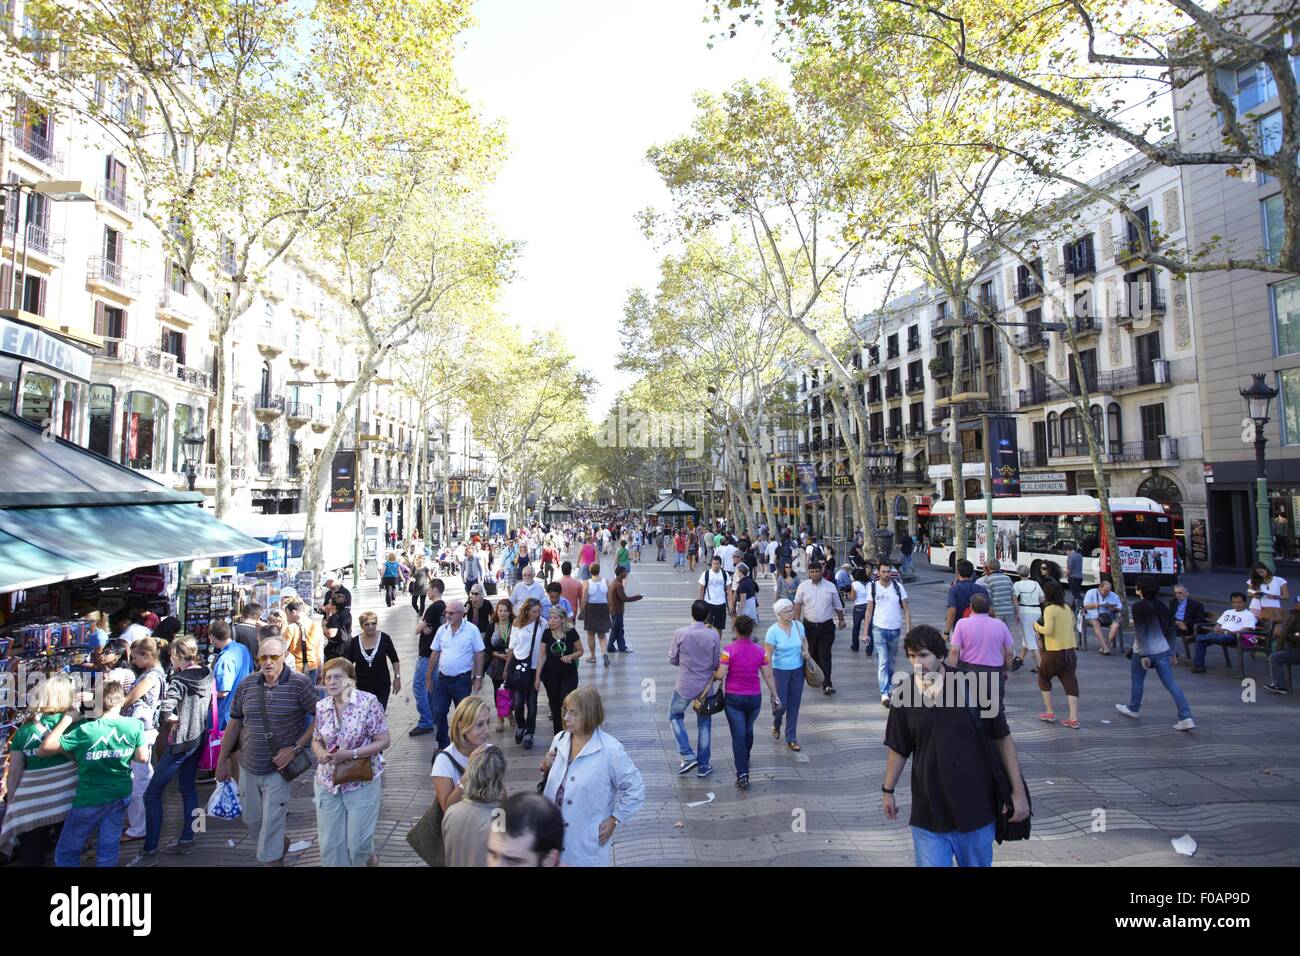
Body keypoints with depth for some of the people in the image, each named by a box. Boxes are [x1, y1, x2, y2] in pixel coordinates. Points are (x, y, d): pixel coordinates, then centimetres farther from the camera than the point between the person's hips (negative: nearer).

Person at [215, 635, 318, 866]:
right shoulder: (247, 684, -1)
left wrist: (295, 748, -17)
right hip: (248, 766, 5)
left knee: (271, 824, -1)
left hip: (278, 768, -5)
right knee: (251, 819, 20)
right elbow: (234, 723, 9)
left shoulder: (298, 683, -15)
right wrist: (222, 760, 12)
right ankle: (281, 844, 46)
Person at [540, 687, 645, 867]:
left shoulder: (610, 750, -19)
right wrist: (546, 768, -7)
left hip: (588, 840, -5)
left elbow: (636, 789, -11)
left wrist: (613, 820, -8)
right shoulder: (559, 740, -2)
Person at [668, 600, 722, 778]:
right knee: (704, 725, 16)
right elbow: (716, 663, -5)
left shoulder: (680, 633, -14)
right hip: (705, 686, 1)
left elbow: (673, 660, -5)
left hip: (684, 686, -1)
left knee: (675, 716, 22)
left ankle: (688, 756, 12)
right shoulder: (713, 635, -13)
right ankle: (703, 765, 25)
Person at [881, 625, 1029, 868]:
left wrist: (1018, 791, -3)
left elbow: (1003, 739, -3)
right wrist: (888, 790, 13)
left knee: (978, 863, 17)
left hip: (976, 809, 0)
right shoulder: (905, 697, -6)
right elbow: (899, 749, 7)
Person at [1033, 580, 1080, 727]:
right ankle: (1074, 718, 0)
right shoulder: (1067, 608, 8)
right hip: (1070, 650, 6)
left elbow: (1048, 630, -22)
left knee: (1043, 678, 15)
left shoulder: (1049, 609, -14)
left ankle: (1050, 712, 16)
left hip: (1054, 652, -6)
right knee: (1070, 683, 4)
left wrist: (1037, 626, -4)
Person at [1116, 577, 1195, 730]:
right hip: (1163, 650, 6)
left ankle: (1133, 709, 29)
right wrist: (1173, 652, 18)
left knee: (1136, 679, 14)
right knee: (1171, 683, 4)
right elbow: (1170, 630, 12)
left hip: (1144, 651, -6)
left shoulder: (1139, 607, -14)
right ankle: (1186, 718, -3)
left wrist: (1143, 655, -17)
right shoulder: (1162, 607, 8)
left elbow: (1140, 632, -19)